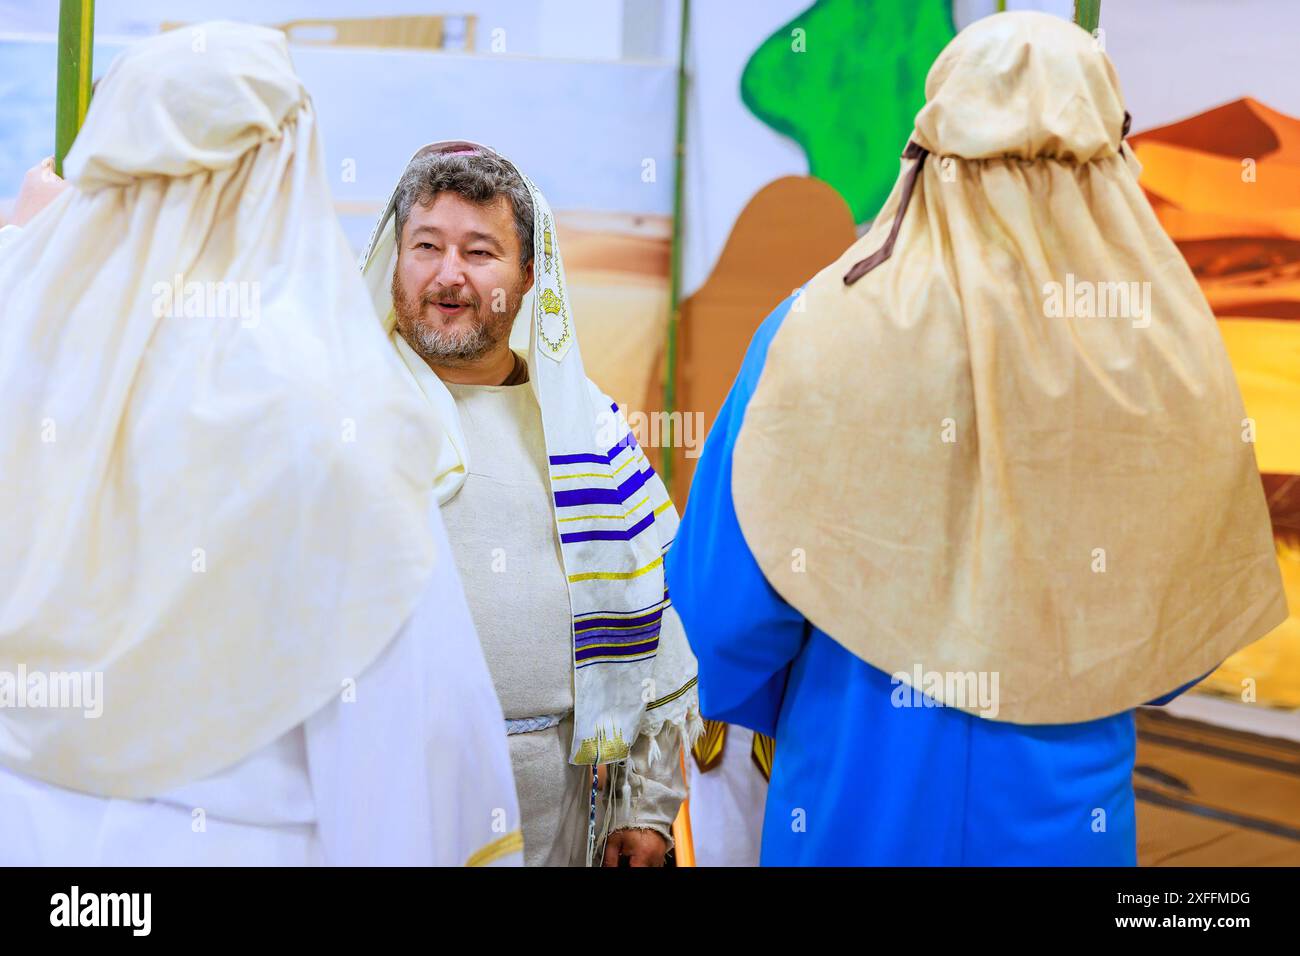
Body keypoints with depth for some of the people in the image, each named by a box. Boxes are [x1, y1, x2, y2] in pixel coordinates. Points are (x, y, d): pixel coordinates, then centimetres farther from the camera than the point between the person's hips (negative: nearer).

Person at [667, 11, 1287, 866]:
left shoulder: (822, 331, -17)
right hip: (1068, 811, 1)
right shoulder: (1172, 356, -12)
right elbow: (1196, 622, 1)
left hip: (856, 800, -1)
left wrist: (782, 713, 9)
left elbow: (727, 601, -12)